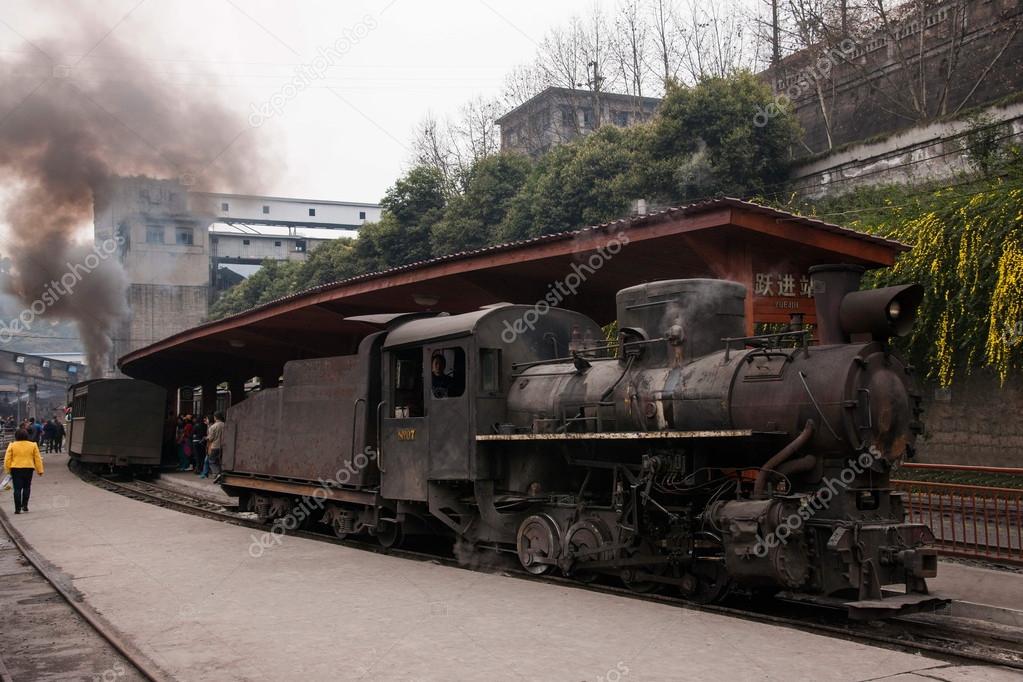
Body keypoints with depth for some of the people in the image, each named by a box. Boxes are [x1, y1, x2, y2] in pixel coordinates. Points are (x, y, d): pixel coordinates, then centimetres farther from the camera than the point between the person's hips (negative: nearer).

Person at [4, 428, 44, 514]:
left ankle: (18, 508, -1)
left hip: (16, 469, -1)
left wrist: (8, 470, 9)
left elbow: (7, 459, -1)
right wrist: (39, 470, 11)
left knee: (17, 489, 2)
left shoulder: (12, 446, -2)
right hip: (28, 468, 1)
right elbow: (37, 459, 5)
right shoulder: (33, 445, 1)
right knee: (26, 488, 15)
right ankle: (25, 506, 11)